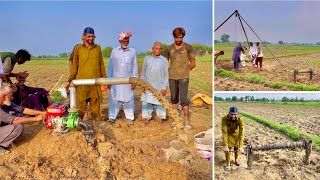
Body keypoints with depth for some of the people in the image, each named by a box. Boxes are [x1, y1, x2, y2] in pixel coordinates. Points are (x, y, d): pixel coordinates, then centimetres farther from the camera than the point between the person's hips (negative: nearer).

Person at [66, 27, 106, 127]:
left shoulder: (98, 48, 8)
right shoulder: (78, 49, 3)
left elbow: (101, 65, 12)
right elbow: (74, 66, 7)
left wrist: (104, 78, 10)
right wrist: (70, 80, 7)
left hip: (95, 81, 1)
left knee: (95, 102, 6)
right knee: (81, 102, 4)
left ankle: (94, 122, 18)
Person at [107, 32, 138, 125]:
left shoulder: (132, 51, 1)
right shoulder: (114, 51, 2)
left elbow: (134, 66, 3)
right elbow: (110, 66, 6)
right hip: (116, 80, 0)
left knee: (128, 99, 5)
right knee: (114, 99, 3)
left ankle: (129, 117, 17)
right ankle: (112, 117, 15)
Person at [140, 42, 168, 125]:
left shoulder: (164, 60, -2)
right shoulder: (147, 59, 4)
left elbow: (166, 75, -1)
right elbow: (143, 73, 8)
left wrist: (164, 87, -6)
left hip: (159, 86, -2)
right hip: (148, 86, 2)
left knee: (160, 102, 4)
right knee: (147, 102, 7)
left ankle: (161, 118, 19)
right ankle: (147, 117, 21)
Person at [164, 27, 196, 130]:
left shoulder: (188, 47, -2)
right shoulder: (169, 48, 4)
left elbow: (193, 64, 2)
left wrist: (185, 70, 5)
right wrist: (169, 71, 8)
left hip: (184, 77, -3)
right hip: (172, 77, 3)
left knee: (183, 98, -8)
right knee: (174, 98, 10)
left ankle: (186, 120, 1)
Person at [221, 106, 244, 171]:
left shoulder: (240, 120, -35)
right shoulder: (225, 119, -36)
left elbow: (241, 134, -33)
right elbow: (224, 132, -33)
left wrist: (241, 146, -36)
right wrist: (225, 145, -36)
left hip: (237, 133, 1)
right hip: (228, 134, -1)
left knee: (237, 148, 12)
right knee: (227, 149, -5)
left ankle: (236, 160, 42)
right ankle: (228, 164, 17)